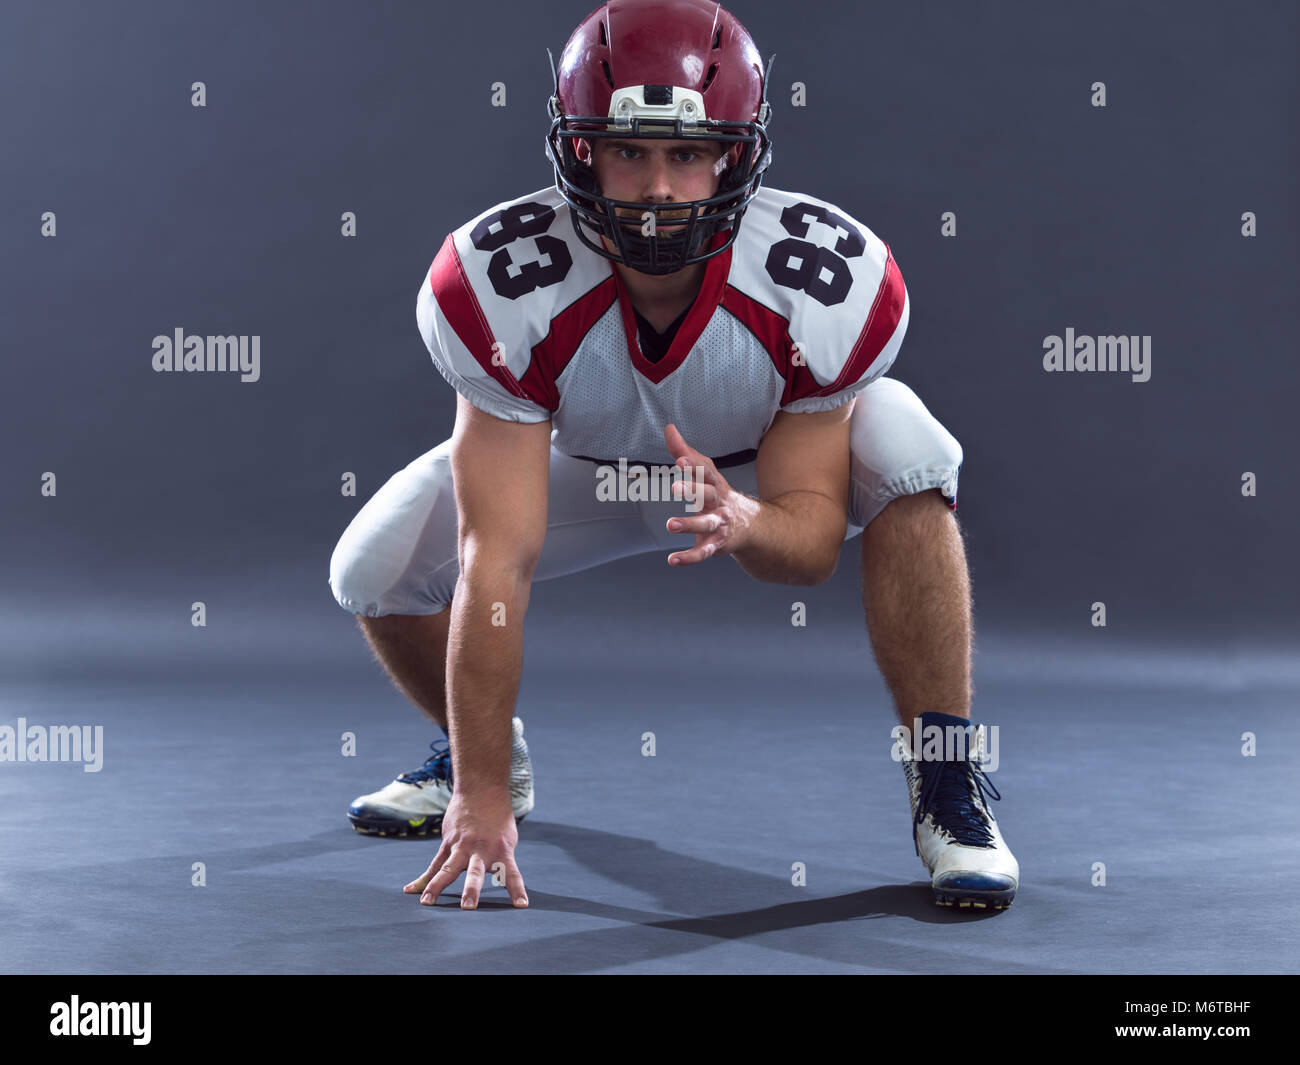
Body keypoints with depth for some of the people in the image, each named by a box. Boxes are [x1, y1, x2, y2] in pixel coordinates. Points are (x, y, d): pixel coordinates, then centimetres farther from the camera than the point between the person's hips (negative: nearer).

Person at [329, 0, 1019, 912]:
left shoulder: (833, 283, -34)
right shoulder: (499, 287, -35)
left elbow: (813, 535, -27)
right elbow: (497, 561, -35)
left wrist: (745, 523, -53)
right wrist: (481, 798, -35)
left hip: (771, 476, -1)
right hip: (584, 465, 1)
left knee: (902, 444, -32)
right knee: (375, 572, -16)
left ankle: (949, 785, -19)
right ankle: (488, 759, 18)